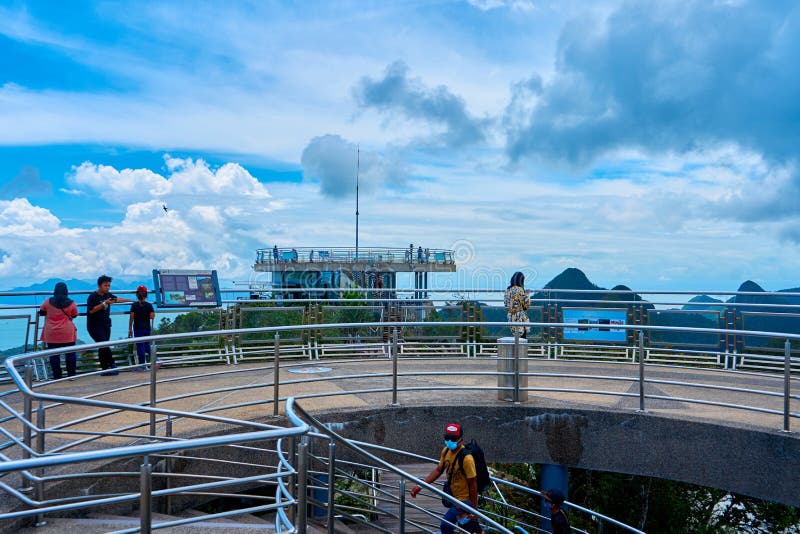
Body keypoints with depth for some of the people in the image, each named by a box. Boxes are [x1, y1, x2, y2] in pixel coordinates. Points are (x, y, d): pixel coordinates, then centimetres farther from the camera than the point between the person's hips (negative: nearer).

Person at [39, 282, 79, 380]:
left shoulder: (48, 302, -3)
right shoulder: (71, 303, -5)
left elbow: (41, 312, 11)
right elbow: (74, 315, 8)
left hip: (51, 333, 0)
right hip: (67, 333, 0)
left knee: (54, 355, 5)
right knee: (70, 353, 7)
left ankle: (57, 376, 7)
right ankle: (71, 374, 10)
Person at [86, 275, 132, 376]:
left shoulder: (108, 295, 9)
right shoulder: (93, 297, -11)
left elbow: (117, 299, 26)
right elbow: (91, 310, -20)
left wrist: (130, 300, 36)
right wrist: (104, 303, -22)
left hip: (106, 325, 7)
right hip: (95, 326, -7)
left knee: (102, 348, 9)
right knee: (104, 345, -18)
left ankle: (105, 369, 10)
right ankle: (111, 364, -6)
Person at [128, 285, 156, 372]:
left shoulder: (134, 305, -6)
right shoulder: (149, 305, -2)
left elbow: (131, 318, -7)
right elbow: (152, 316, -8)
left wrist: (130, 329, -2)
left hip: (138, 329, -3)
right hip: (147, 328, 3)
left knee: (140, 346, 2)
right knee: (147, 345, 16)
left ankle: (142, 365, 5)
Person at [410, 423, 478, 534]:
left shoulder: (466, 458, -28)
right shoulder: (446, 451, -5)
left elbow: (473, 484, -22)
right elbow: (438, 470, 6)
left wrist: (473, 508, -16)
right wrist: (420, 486, -2)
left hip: (465, 499, -8)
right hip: (453, 495, 8)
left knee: (446, 525, -16)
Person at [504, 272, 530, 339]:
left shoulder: (508, 290, 8)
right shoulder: (519, 290, -14)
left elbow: (506, 302, 15)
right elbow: (526, 304, -12)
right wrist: (527, 295, 2)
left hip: (511, 316, 8)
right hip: (519, 316, -8)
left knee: (516, 335, 14)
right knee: (522, 333, -4)